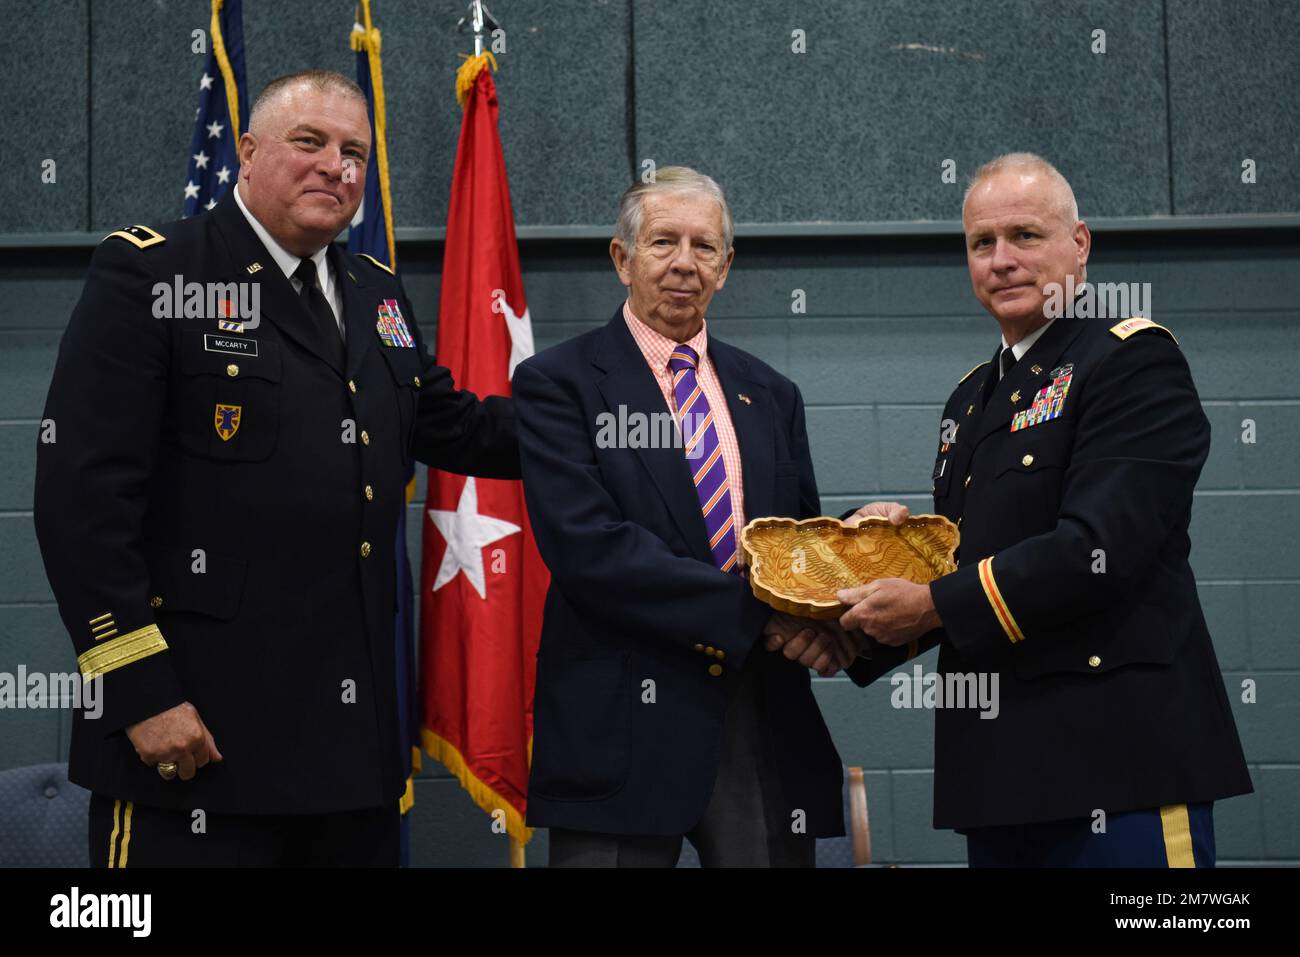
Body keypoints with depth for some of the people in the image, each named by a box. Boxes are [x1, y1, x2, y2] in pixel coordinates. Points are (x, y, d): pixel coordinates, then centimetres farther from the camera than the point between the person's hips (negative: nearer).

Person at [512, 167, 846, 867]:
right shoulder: (559, 383, -1)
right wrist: (752, 608, -18)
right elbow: (586, 546, -13)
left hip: (765, 723, 5)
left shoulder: (771, 396, 16)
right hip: (625, 726, -4)